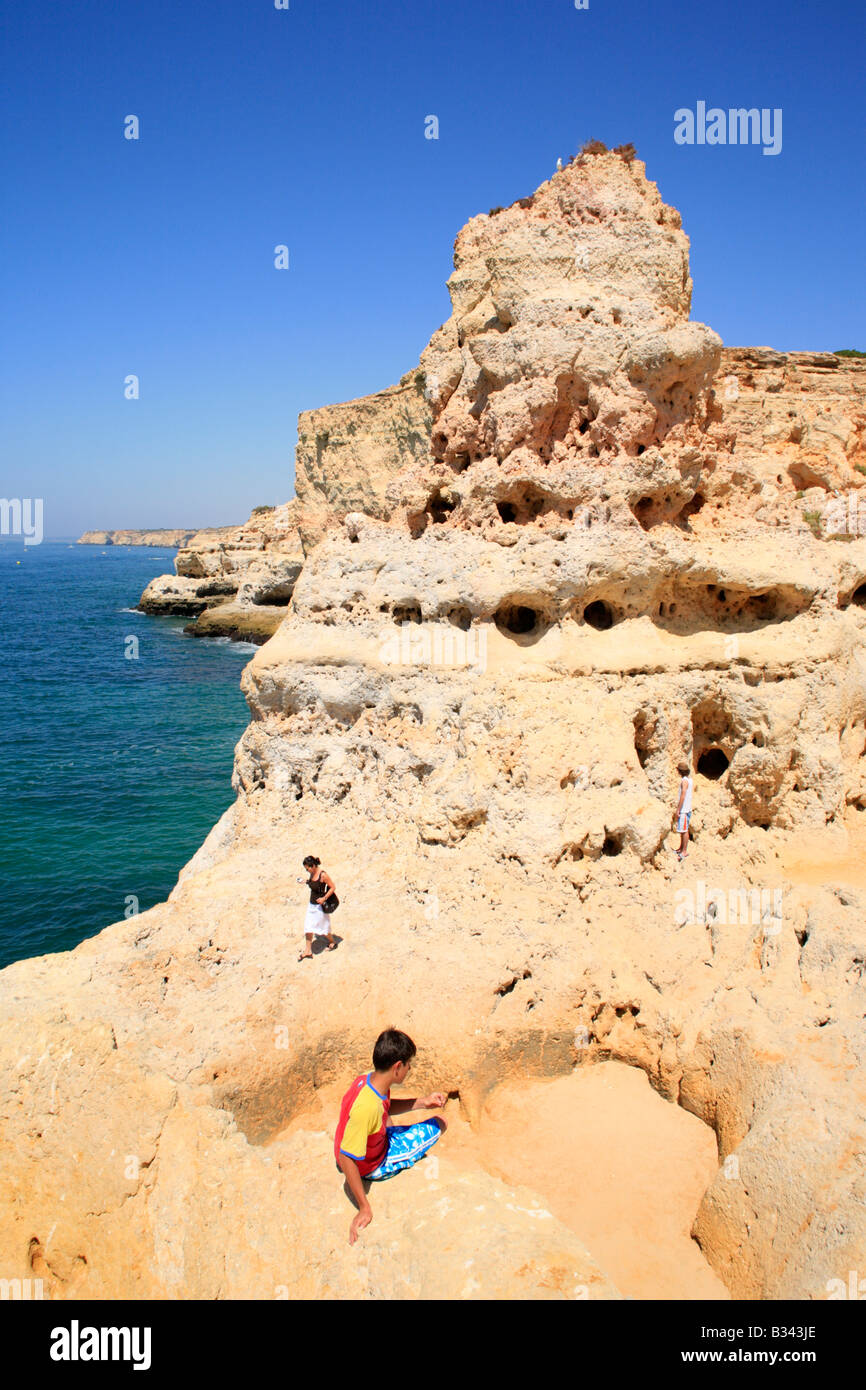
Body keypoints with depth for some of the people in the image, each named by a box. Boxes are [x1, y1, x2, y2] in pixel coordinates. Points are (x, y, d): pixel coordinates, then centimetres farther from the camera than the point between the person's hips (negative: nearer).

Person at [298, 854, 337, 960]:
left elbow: (333, 887, -16)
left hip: (320, 905, -7)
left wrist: (324, 898, -20)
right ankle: (308, 951, 14)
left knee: (322, 926, 9)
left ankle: (332, 942, 34)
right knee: (308, 927, 6)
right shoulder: (312, 874, -1)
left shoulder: (322, 875, -22)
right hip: (311, 904, 7)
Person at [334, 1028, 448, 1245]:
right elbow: (346, 1158, -36)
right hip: (373, 1166, -8)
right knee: (437, 1125, 1)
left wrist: (422, 1103, -3)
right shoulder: (366, 1108, -41)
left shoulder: (369, 1081, -15)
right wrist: (364, 1208, -32)